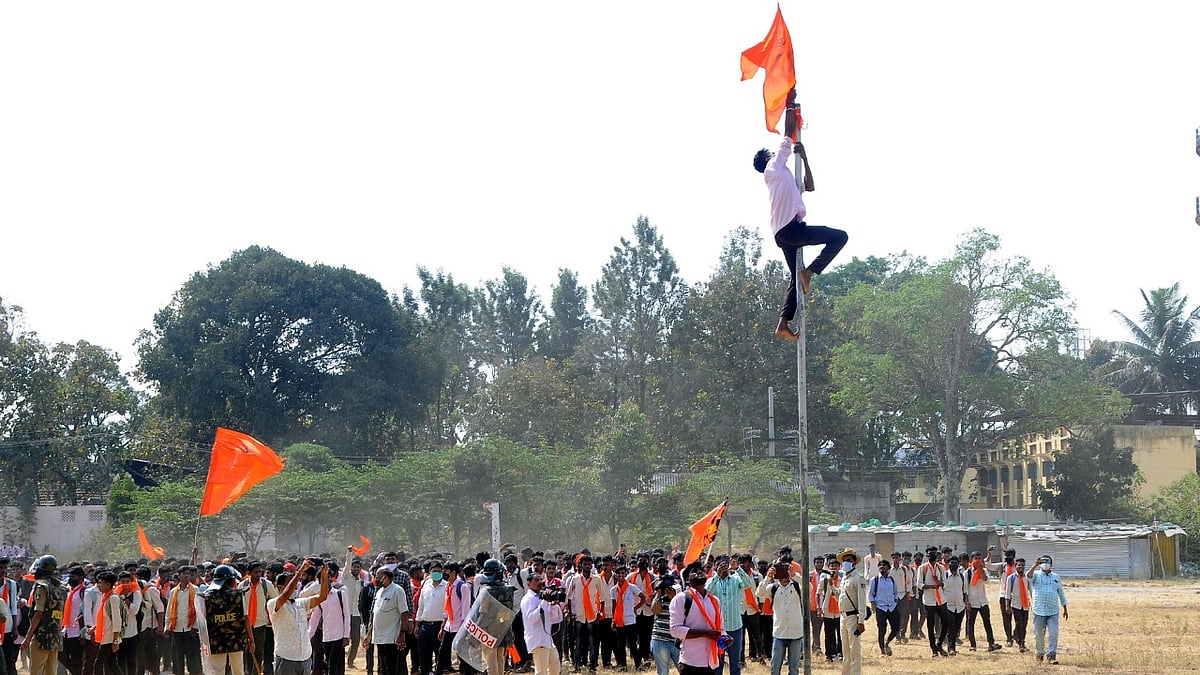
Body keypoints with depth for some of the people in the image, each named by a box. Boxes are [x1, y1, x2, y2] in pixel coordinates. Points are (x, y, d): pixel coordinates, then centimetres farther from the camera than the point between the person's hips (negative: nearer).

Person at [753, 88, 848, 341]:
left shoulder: (783, 176, 28)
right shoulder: (774, 168, 4)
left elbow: (809, 186, 33)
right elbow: (788, 135, 2)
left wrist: (804, 158, 30)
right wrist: (790, 105, 9)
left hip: (784, 233, 9)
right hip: (791, 228, -9)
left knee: (795, 279, 9)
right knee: (840, 236, -9)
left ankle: (783, 324, 0)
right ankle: (810, 271, -17)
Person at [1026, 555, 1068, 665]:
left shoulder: (1056, 577, 12)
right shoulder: (1036, 575, 2)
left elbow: (1061, 593, 17)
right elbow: (1028, 575, -23)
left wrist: (1065, 609, 17)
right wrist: (1035, 565, -36)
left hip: (1053, 612, 1)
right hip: (1039, 611, -1)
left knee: (1054, 634, -10)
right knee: (1038, 635, 6)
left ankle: (1051, 655, -10)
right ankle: (1039, 653, 24)